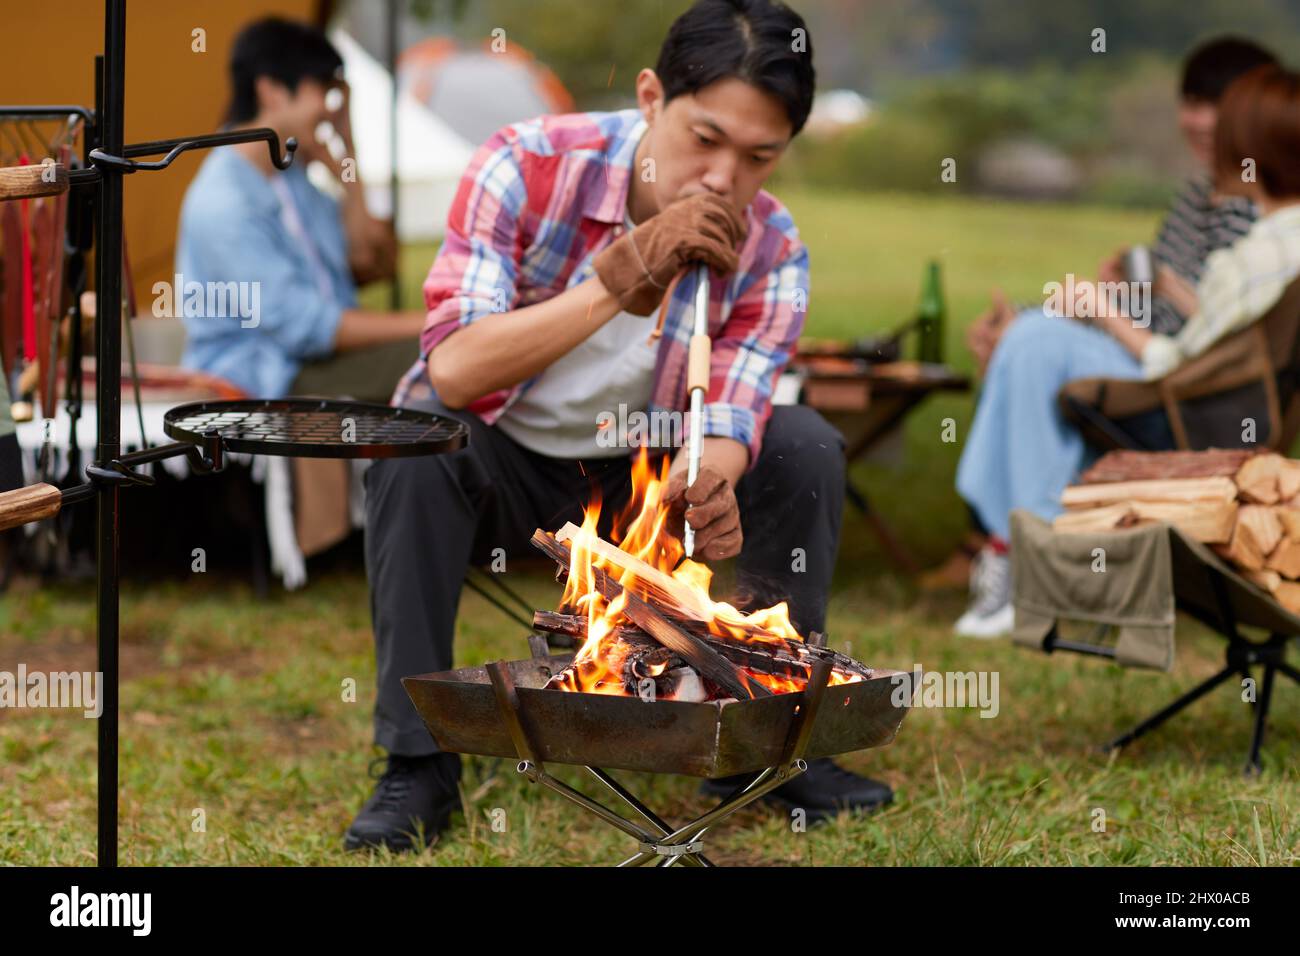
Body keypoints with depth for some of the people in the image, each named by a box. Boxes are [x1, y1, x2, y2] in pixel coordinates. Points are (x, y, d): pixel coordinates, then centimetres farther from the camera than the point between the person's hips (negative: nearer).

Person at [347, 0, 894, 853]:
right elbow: (451, 373, -33)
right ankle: (417, 763, -23)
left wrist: (705, 485, -48)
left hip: (633, 481, 3)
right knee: (414, 439, -34)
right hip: (495, 467, -3)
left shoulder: (771, 251, -14)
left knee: (805, 447, -18)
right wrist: (619, 283, -42)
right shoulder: (529, 167, -24)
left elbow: (726, 424, -23)